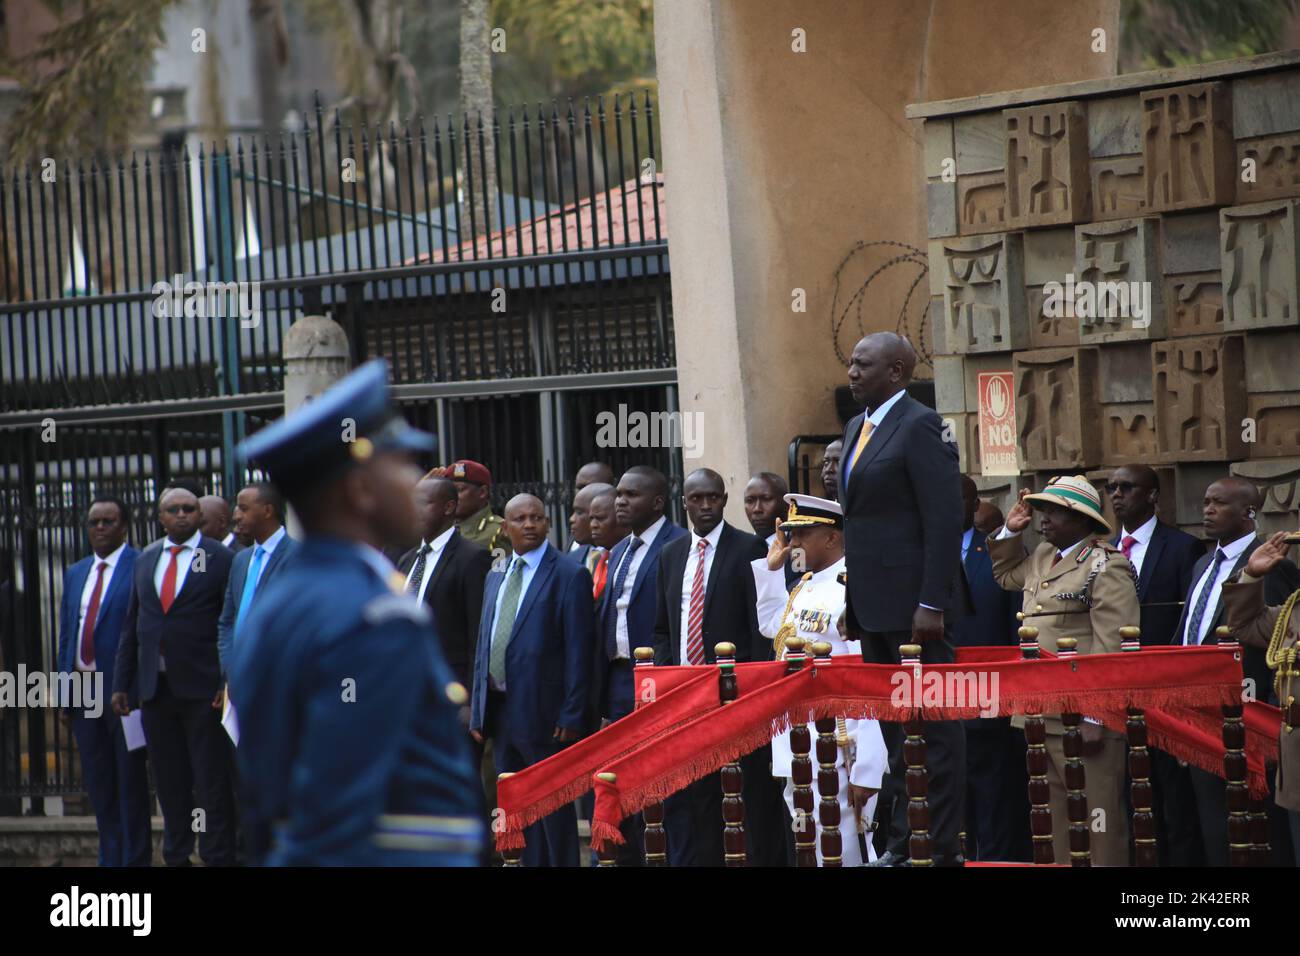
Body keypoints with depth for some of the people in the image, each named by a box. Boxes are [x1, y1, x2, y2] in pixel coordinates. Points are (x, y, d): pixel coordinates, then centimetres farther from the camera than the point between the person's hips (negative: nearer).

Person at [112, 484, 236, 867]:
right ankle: (176, 857, 17)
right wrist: (121, 684, 11)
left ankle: (218, 858, 1)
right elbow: (132, 626, 15)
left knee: (212, 782, -2)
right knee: (169, 784, 10)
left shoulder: (220, 558, -2)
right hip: (155, 688, 5)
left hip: (202, 688, -5)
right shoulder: (145, 560, 13)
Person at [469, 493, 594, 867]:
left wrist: (571, 716, -15)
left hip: (542, 715, -7)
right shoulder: (496, 578, 16)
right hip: (499, 709, 7)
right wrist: (478, 712, 11)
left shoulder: (569, 576, -5)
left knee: (555, 811, -3)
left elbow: (578, 652, -9)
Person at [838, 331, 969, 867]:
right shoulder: (858, 428, 16)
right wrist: (852, 601, 15)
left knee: (935, 727, -3)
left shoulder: (919, 427, -11)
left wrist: (931, 604, -21)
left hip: (913, 603, -9)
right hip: (874, 605, 9)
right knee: (894, 728, 12)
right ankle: (902, 841, 17)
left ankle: (943, 846, -1)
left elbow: (945, 519, -16)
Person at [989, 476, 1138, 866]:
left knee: (1095, 821, -7)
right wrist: (1010, 531, 22)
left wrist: (1094, 718, -19)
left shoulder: (1106, 567, -9)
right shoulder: (1041, 558, 17)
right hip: (1042, 718, 8)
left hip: (1084, 723, -8)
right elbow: (1006, 575, 40)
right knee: (1056, 824, 10)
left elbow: (1115, 652, -15)